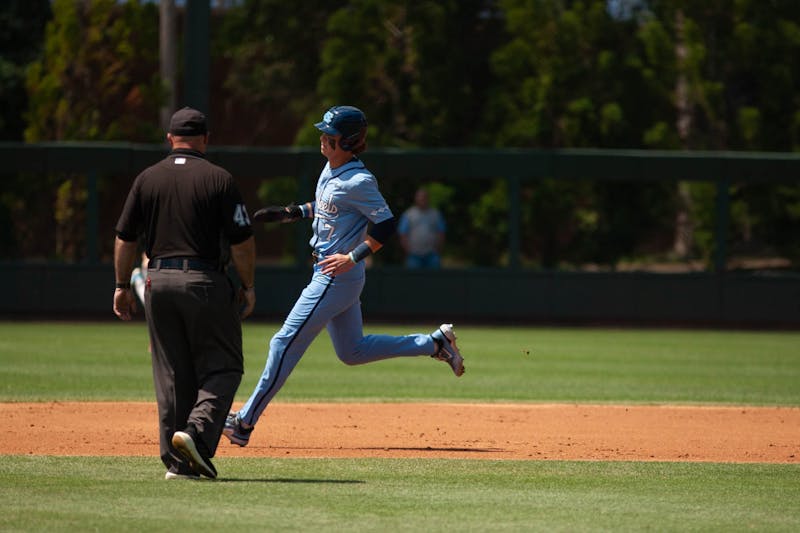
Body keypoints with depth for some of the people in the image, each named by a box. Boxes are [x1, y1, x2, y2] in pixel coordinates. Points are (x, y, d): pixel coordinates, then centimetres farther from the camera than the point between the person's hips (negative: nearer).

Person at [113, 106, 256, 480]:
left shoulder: (147, 179, 7)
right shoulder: (218, 179, -3)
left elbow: (125, 237, 7)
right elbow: (241, 240, -5)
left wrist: (122, 286, 15)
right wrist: (248, 287, 5)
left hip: (158, 281, 4)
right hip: (205, 280, -4)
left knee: (172, 373, 9)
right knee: (222, 366, 4)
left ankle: (177, 461, 7)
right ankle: (198, 432, -19)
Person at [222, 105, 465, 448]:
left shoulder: (358, 182, -21)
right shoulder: (331, 169, 7)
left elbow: (386, 224, -19)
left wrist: (352, 258, -23)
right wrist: (291, 213, 13)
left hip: (337, 276, -10)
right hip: (327, 274, 10)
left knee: (286, 342, -8)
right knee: (352, 352, 18)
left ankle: (245, 423, -3)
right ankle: (434, 343, 23)